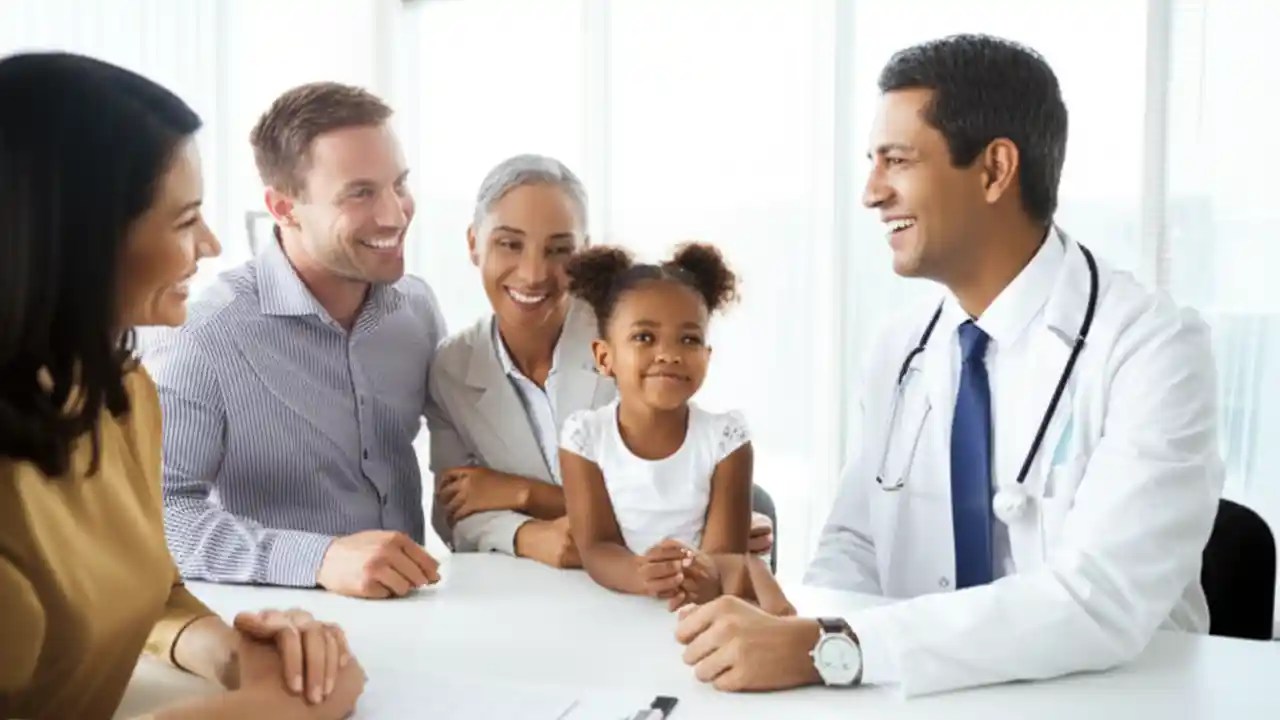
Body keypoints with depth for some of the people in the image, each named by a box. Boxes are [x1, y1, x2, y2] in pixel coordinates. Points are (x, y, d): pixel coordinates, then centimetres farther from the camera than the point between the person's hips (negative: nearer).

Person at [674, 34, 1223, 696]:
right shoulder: (899, 349, 3)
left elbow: (1101, 603, -24)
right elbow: (855, 546, 7)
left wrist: (825, 648, -30)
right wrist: (793, 625, -14)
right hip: (927, 693, 4)